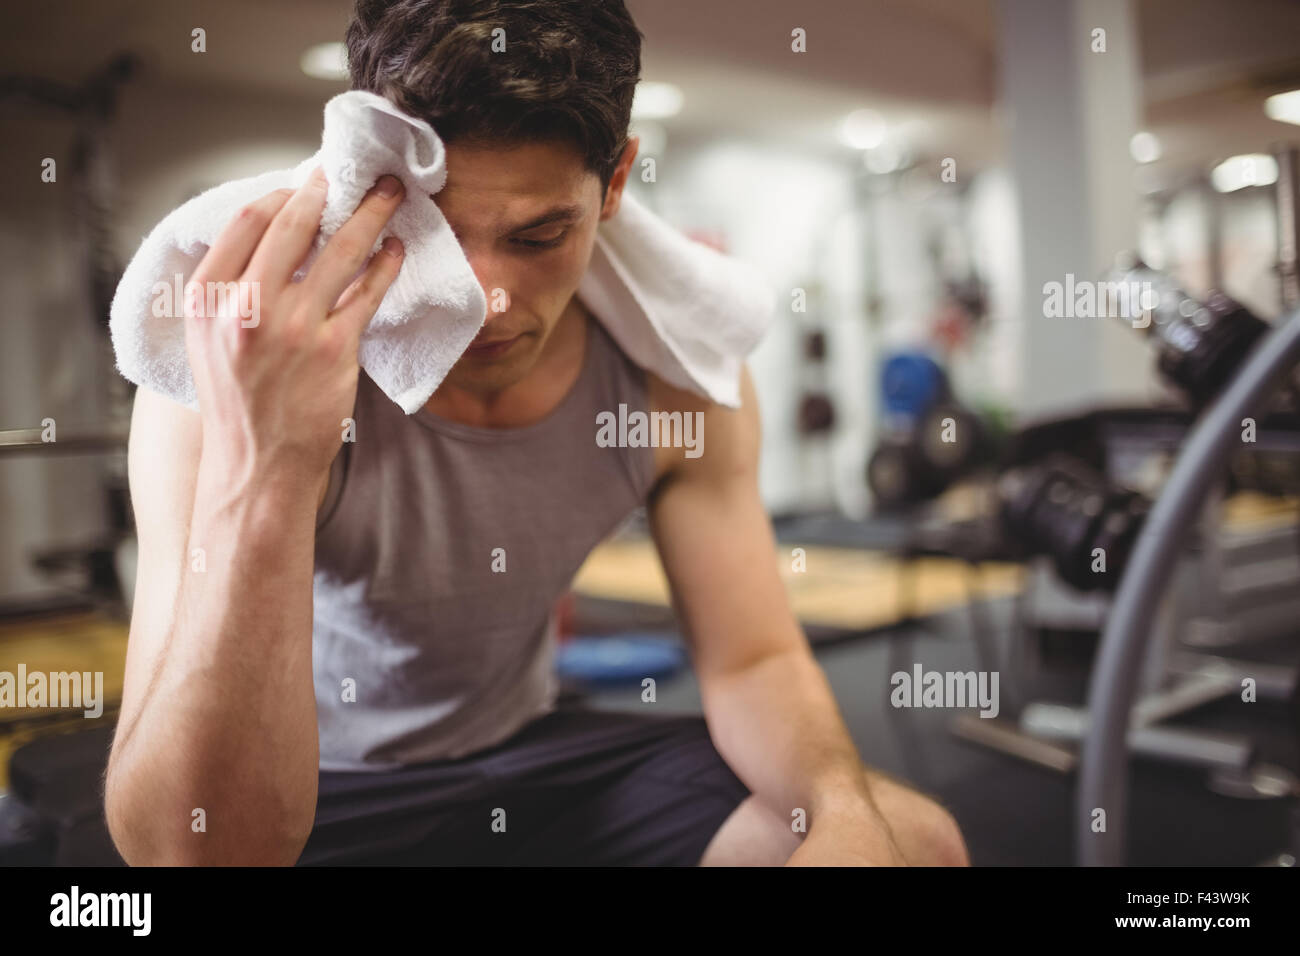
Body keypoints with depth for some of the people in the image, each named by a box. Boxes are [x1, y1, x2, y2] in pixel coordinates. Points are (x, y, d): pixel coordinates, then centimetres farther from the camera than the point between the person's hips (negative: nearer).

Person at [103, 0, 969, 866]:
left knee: (913, 837, -8)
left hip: (529, 749, 4)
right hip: (318, 794, -3)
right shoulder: (240, 370, -25)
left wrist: (847, 810, -26)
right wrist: (260, 478, -45)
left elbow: (753, 660, -5)